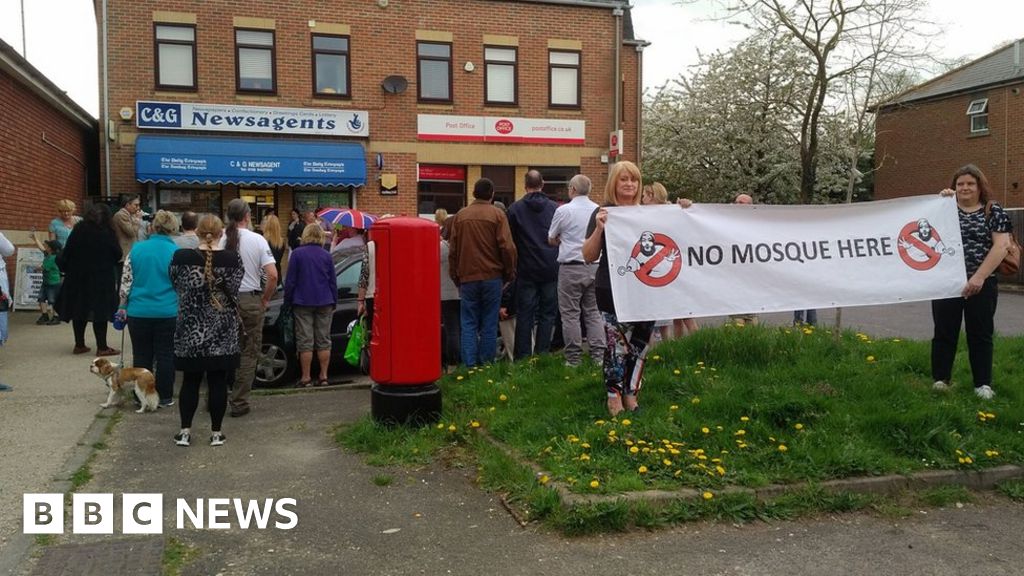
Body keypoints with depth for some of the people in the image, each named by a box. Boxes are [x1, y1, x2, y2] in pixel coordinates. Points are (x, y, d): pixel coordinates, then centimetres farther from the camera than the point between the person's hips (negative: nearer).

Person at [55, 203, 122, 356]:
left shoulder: (77, 231, 0)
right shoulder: (107, 233, -10)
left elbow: (66, 255, 2)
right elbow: (118, 255, -5)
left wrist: (69, 271, 14)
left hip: (77, 277, 4)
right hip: (102, 278, -4)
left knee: (79, 309, 13)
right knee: (100, 311, 1)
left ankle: (79, 345, 19)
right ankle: (102, 347, 3)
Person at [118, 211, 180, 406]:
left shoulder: (136, 249, -1)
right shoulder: (176, 252, -8)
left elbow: (126, 280, 2)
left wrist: (123, 306, 12)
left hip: (139, 311, 2)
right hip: (168, 312, -2)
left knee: (141, 354, 12)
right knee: (165, 354, 8)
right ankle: (165, 396, 13)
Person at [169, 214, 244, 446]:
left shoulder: (180, 257, -7)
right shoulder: (232, 258, -9)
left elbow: (176, 286, 6)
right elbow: (233, 290, -8)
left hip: (190, 331, 1)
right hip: (222, 333, -1)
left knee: (190, 381, 11)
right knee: (218, 382, 5)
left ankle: (185, 431, 14)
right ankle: (216, 432, 11)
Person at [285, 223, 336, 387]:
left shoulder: (297, 254, -5)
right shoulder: (326, 255, 4)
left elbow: (290, 281, -4)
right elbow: (333, 282, 8)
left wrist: (287, 300, 6)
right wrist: (334, 302, 17)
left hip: (303, 303, -3)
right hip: (324, 303, 3)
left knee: (305, 341, 1)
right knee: (323, 340, 9)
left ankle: (305, 378, 3)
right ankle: (323, 376, 10)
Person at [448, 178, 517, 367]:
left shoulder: (460, 215, 4)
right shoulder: (497, 215, -4)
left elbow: (453, 249, 8)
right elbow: (507, 247, -7)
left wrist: (455, 276, 17)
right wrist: (509, 273, 5)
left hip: (467, 277, 2)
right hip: (492, 276, -2)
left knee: (469, 323, 5)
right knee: (489, 323, 5)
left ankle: (469, 365, 1)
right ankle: (486, 364, 8)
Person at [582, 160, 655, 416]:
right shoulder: (603, 213, -1)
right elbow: (589, 256, -5)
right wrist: (599, 229, -20)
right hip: (612, 290, -4)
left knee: (640, 344, 8)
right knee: (618, 345, -5)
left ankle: (630, 393, 24)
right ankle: (614, 397, 9)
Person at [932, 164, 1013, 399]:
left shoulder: (993, 211, 3)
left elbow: (1001, 246, -7)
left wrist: (979, 277, -16)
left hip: (981, 285, -1)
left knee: (980, 335, 5)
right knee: (944, 333, 5)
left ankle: (983, 384, 12)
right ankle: (941, 380, 12)